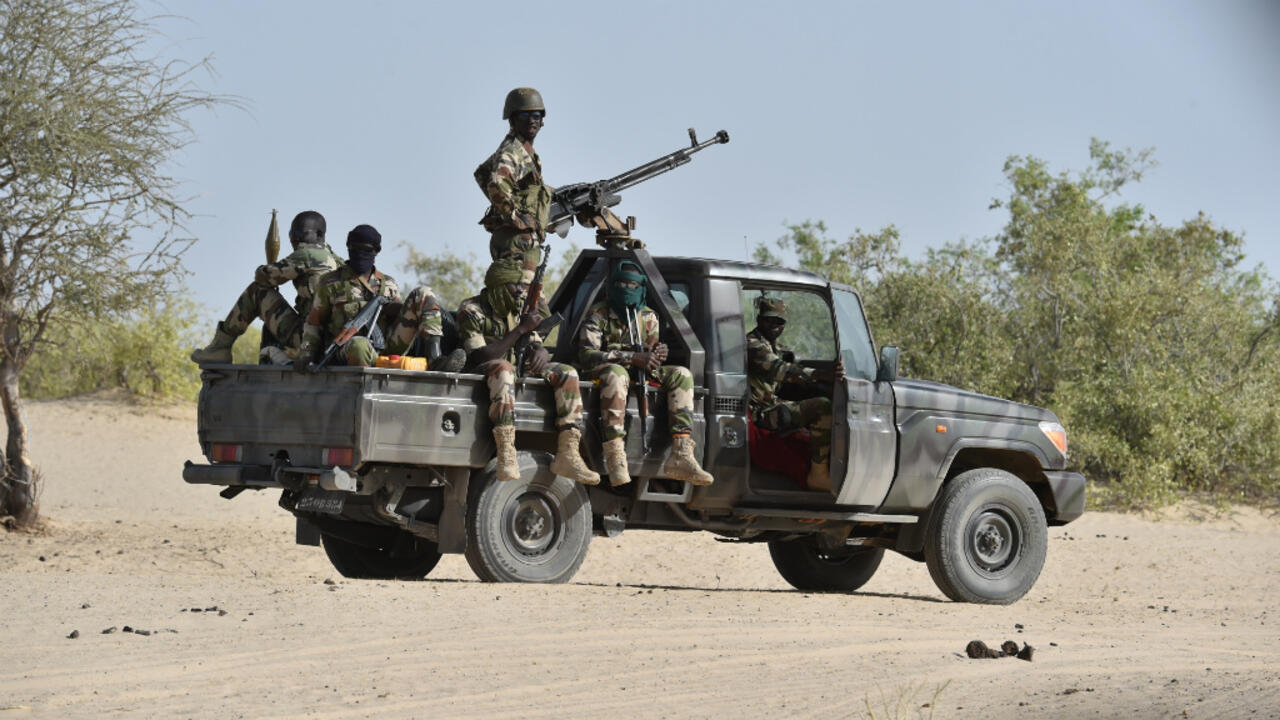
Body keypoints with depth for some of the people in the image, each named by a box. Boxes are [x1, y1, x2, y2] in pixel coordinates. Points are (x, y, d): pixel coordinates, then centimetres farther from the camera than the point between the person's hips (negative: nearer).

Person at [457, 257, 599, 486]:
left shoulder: (518, 311, 12)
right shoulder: (471, 310, -10)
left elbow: (538, 347, 10)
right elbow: (479, 357, -22)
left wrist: (540, 354, -18)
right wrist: (520, 330, -24)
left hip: (518, 373, 7)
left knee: (567, 374, -9)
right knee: (502, 368, -40)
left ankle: (568, 454, -20)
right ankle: (506, 455, -49)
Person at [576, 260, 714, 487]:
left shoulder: (648, 317, 12)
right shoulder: (598, 315, -5)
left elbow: (649, 358, 11)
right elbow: (586, 355, -17)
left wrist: (657, 354, -17)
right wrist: (632, 357, -25)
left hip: (638, 375, 6)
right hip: (601, 374, -6)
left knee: (680, 375, -15)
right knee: (616, 373, -40)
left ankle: (681, 456, -28)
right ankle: (615, 458, -49)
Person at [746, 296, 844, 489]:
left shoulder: (774, 347, 20)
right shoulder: (753, 345, -14)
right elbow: (779, 370, -30)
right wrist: (823, 376, -41)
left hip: (774, 405, 11)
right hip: (762, 414, -11)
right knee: (823, 407, -25)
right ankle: (818, 475, -24)